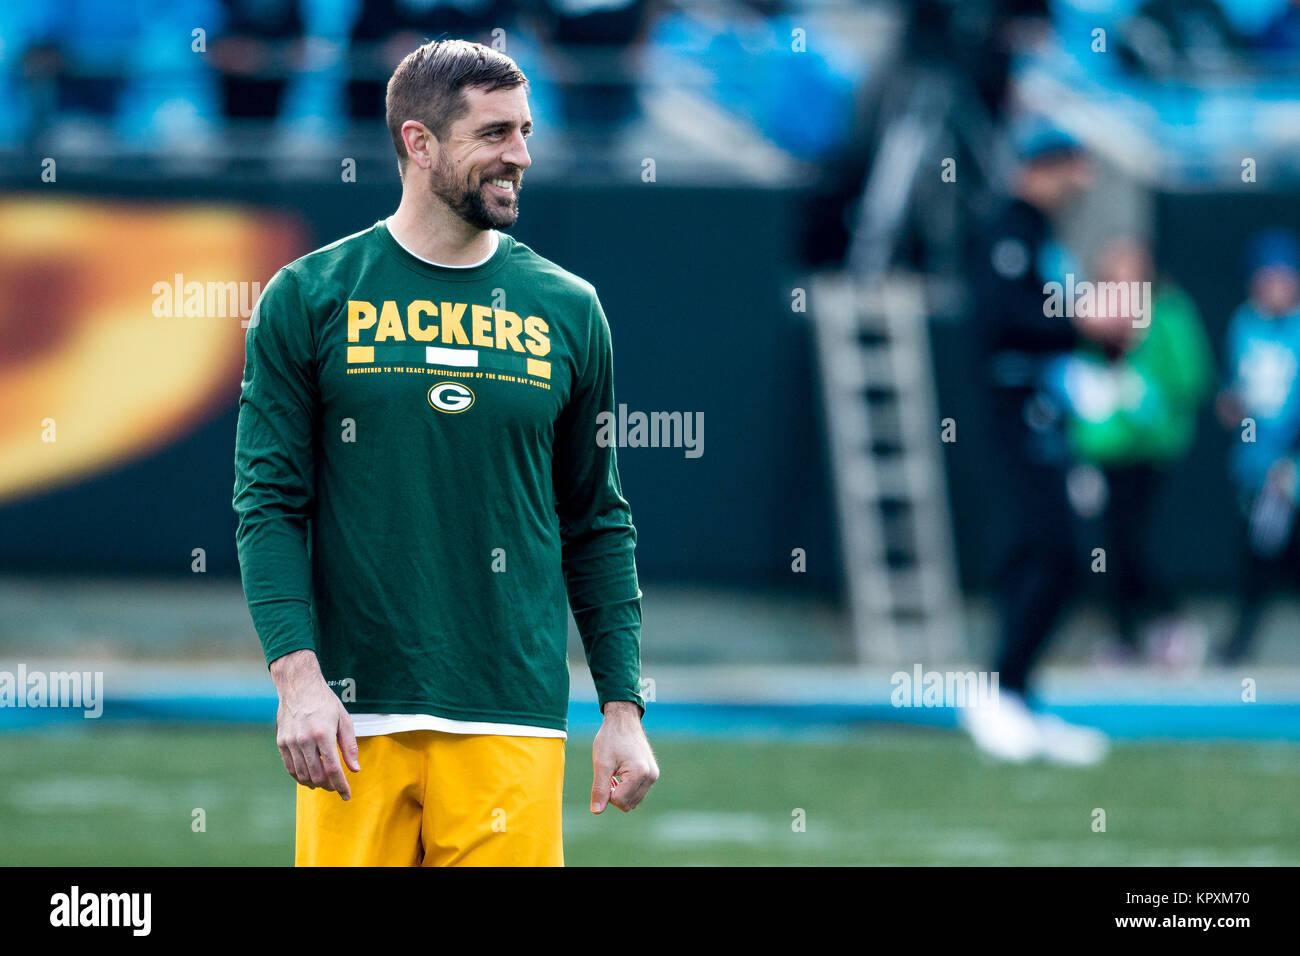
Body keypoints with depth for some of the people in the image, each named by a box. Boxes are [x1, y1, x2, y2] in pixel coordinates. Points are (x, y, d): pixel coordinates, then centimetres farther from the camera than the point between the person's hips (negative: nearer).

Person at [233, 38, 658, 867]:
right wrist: (297, 676, -12)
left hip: (513, 721, 1)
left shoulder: (566, 310, 10)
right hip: (356, 717, -1)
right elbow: (270, 501, 1)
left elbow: (599, 526, 14)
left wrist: (624, 708, 7)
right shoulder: (310, 299, 4)